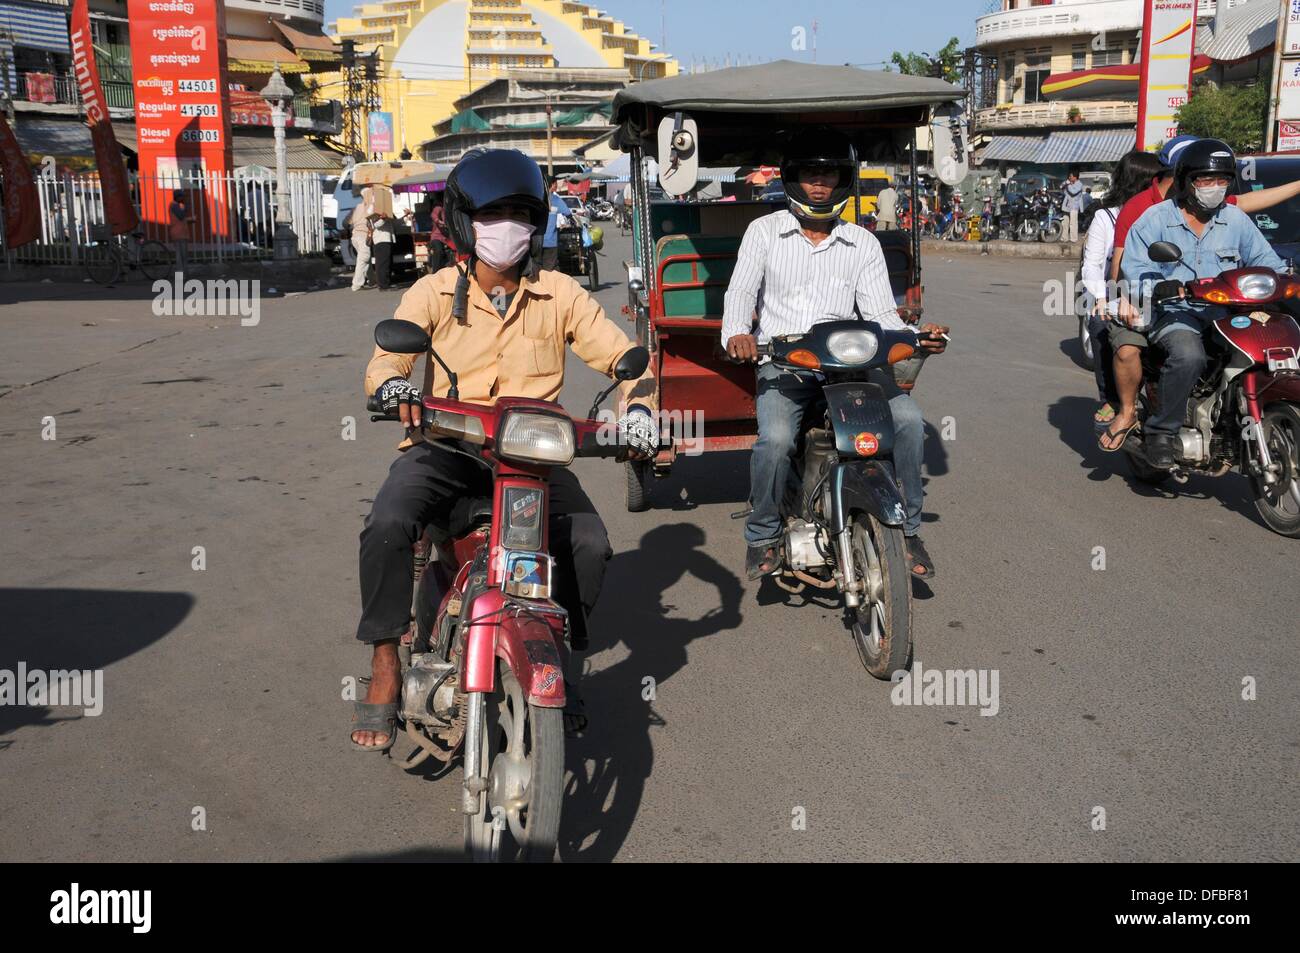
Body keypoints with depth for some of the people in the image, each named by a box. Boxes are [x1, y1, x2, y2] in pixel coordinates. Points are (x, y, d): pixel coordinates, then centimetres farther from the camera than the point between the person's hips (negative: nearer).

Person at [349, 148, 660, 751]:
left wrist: (639, 405, -18)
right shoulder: (433, 293, 5)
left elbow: (623, 356, 4)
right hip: (445, 446, -1)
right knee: (387, 526, -29)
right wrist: (392, 385, -33)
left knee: (590, 544, -22)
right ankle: (385, 666, -10)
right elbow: (388, 356, -8)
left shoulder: (559, 294, 8)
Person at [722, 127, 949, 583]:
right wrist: (736, 333, -23)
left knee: (907, 417, -22)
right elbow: (740, 291, -1)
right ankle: (762, 535, -5)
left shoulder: (863, 243, 13)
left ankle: (906, 528, -4)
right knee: (776, 437, -30)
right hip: (781, 362, -2)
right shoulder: (764, 231, 10)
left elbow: (879, 312, 6)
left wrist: (915, 337, -15)